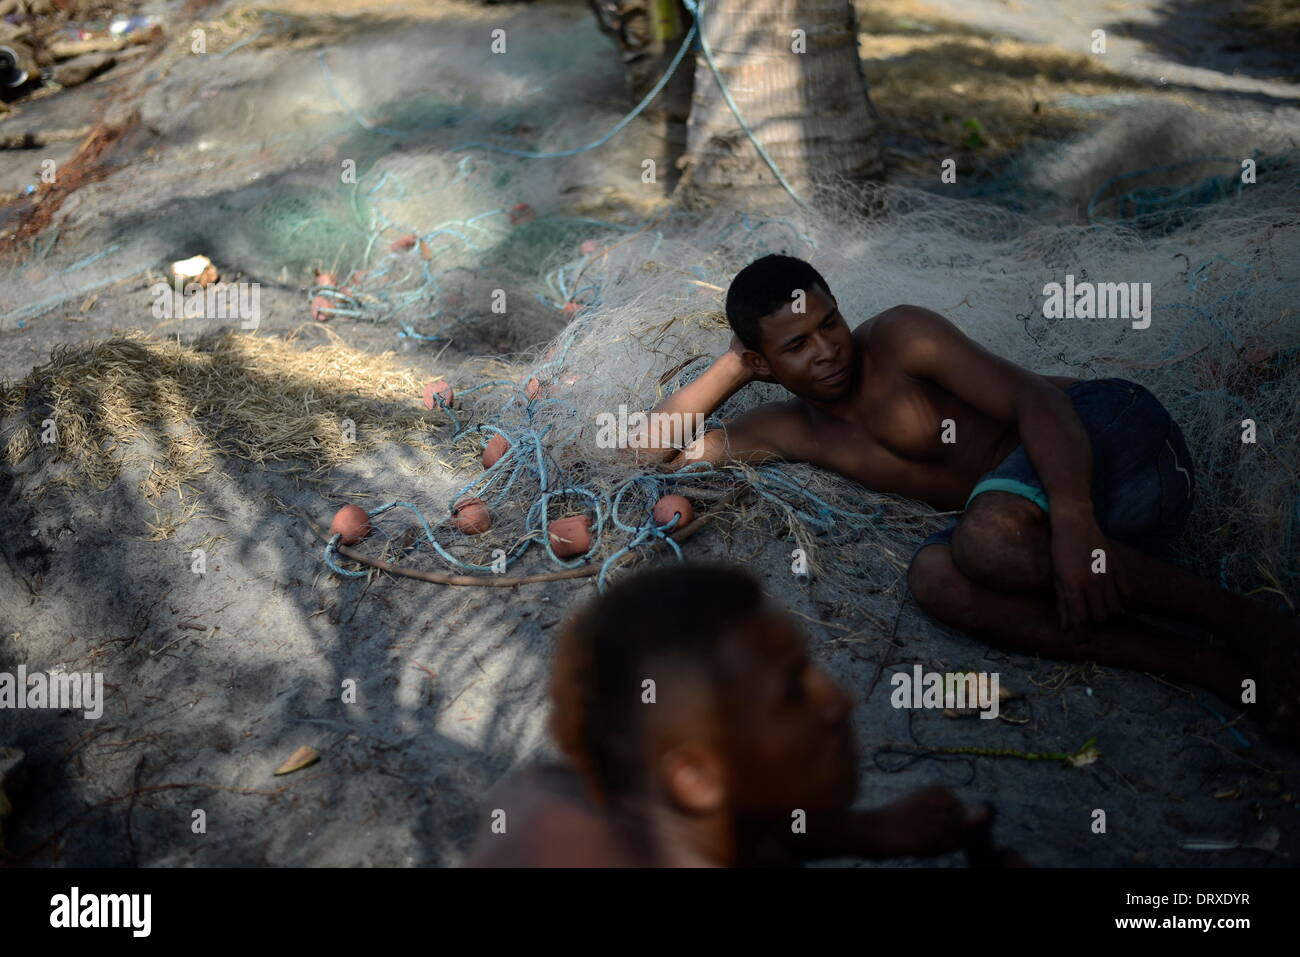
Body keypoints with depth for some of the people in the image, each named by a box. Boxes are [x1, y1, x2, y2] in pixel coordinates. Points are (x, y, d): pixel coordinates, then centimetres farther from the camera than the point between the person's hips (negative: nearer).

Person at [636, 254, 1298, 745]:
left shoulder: (897, 337, -5)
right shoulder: (790, 431, 15)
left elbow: (1033, 399, -16)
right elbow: (659, 443, 22)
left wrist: (1072, 519, -33)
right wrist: (734, 364, 13)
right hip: (1016, 506, 6)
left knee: (988, 540, -38)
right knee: (932, 577, -29)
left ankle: (1240, 622, -22)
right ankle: (1211, 669, -30)